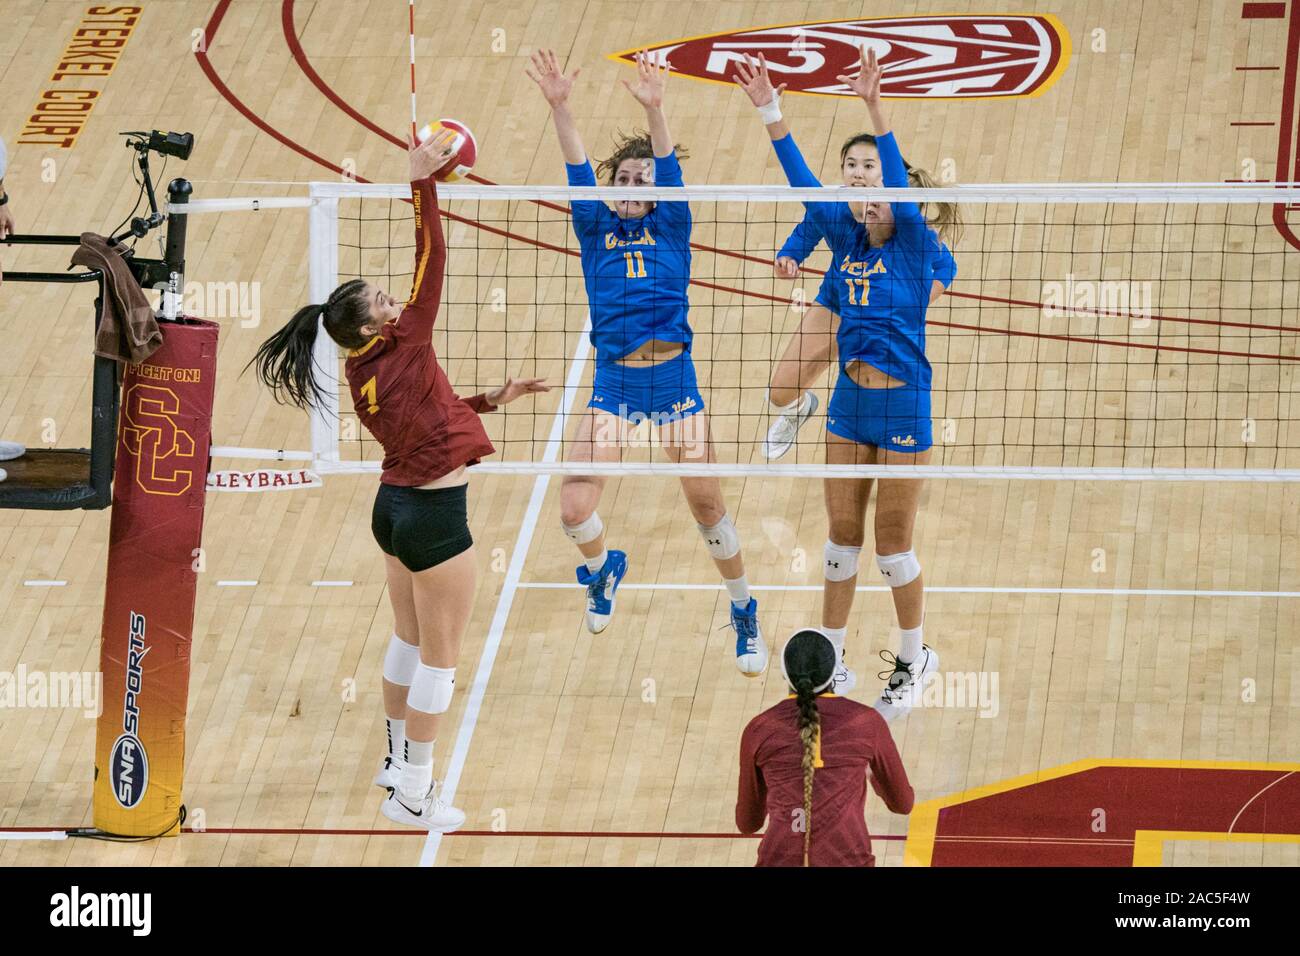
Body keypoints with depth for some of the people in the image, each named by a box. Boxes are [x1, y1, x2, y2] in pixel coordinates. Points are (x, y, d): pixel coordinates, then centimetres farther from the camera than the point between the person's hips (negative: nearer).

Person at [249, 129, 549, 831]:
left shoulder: (365, 372, 1)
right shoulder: (403, 348, -21)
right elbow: (431, 259, -24)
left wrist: (490, 400, 14)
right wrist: (422, 181, -24)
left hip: (395, 504, 8)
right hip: (435, 517, -8)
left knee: (408, 641, 23)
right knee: (439, 658, 2)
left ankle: (398, 761, 35)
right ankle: (412, 794, 7)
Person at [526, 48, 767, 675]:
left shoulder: (670, 228, 4)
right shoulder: (595, 231, 5)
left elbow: (669, 169, -13)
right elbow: (577, 171, -9)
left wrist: (654, 111, -31)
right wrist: (558, 106, -26)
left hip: (673, 377, -1)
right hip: (613, 383, 1)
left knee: (708, 506, 1)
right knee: (574, 510, -10)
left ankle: (744, 615, 21)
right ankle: (602, 567, 25)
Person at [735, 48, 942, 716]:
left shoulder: (915, 247, -8)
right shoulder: (847, 242, 6)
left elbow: (899, 183, -23)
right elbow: (802, 179, 1)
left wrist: (874, 108, -36)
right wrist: (769, 110, -8)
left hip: (902, 404, -6)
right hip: (849, 402, 6)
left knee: (892, 544, 3)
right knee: (842, 535, 11)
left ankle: (914, 658, 21)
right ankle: (831, 661, 21)